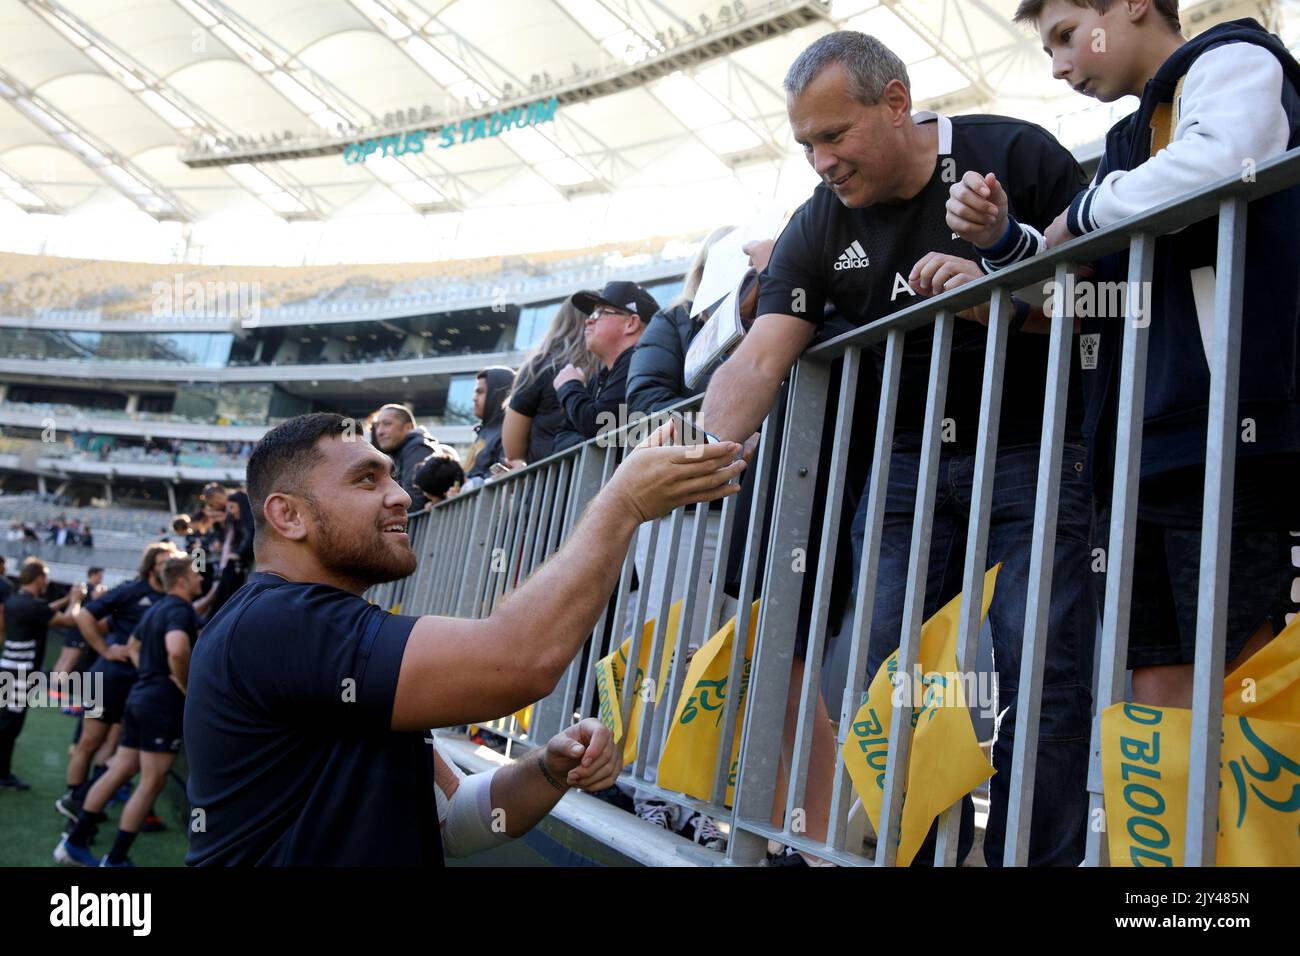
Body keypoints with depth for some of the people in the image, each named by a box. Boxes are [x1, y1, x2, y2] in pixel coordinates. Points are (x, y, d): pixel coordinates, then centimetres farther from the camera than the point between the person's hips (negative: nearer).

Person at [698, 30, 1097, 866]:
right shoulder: (820, 227, 1)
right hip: (906, 459, 4)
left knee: (1042, 670, -7)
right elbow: (756, 364, -8)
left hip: (1032, 451, -3)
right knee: (891, 667, -1)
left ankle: (1041, 857, 7)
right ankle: (921, 849, 12)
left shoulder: (1013, 155, -6)